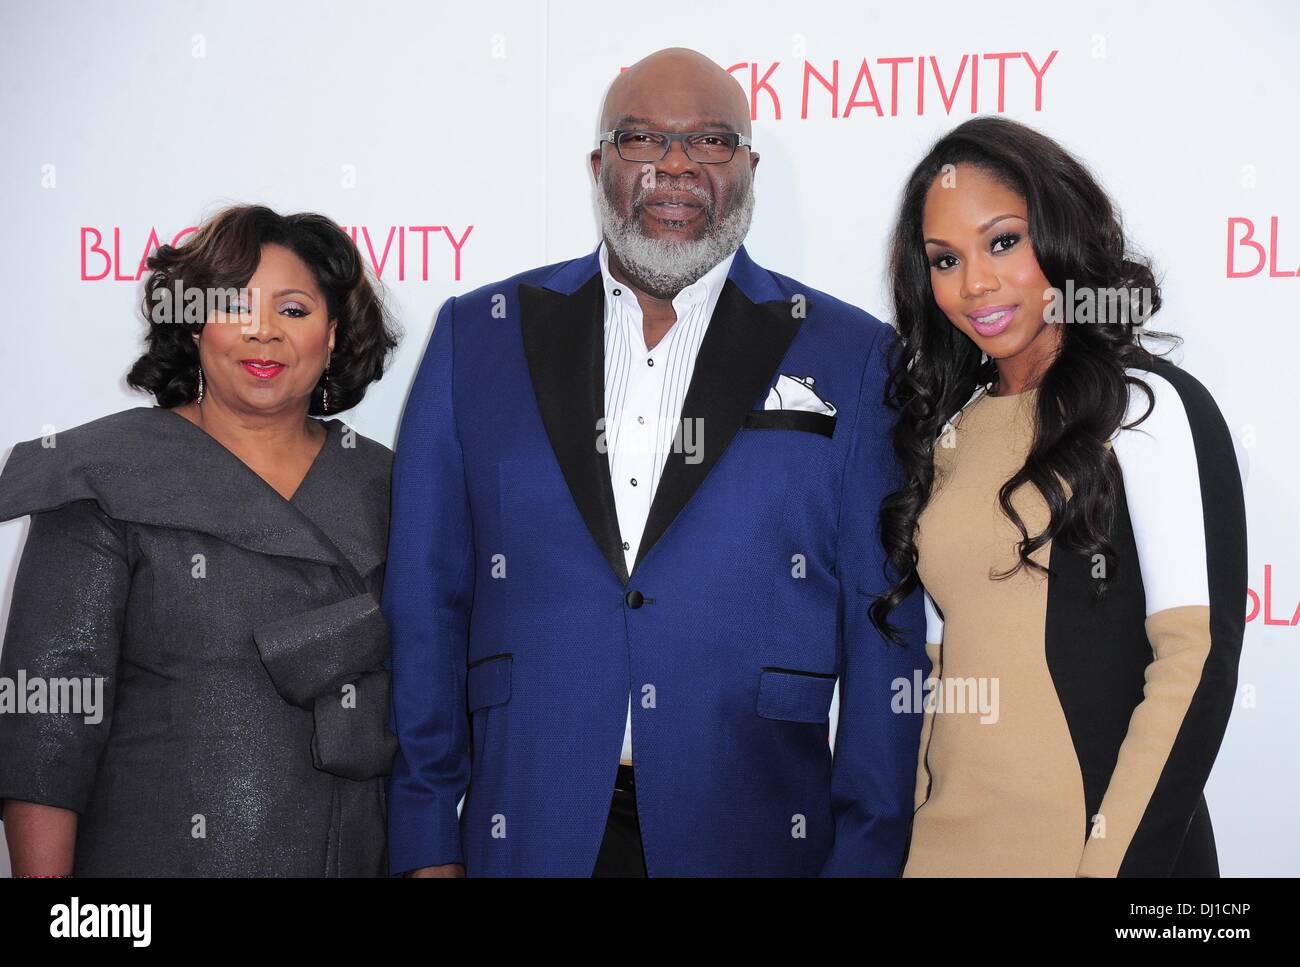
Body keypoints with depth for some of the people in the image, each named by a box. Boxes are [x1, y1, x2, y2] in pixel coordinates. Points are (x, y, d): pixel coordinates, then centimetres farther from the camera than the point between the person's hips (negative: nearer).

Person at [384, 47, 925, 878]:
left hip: (758, 837, -1)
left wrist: (868, 852, -5)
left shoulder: (849, 357, 1)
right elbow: (426, 606, 4)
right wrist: (426, 838, 1)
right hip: (528, 836, 1)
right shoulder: (478, 337, 5)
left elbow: (884, 638, -1)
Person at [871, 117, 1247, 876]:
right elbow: (944, 663, 12)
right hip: (947, 843, 5)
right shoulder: (950, 430, 9)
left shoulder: (1150, 406, -6)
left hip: (1100, 842, -5)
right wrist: (923, 832, 4)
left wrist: (1117, 859, -17)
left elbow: (1199, 657, -13)